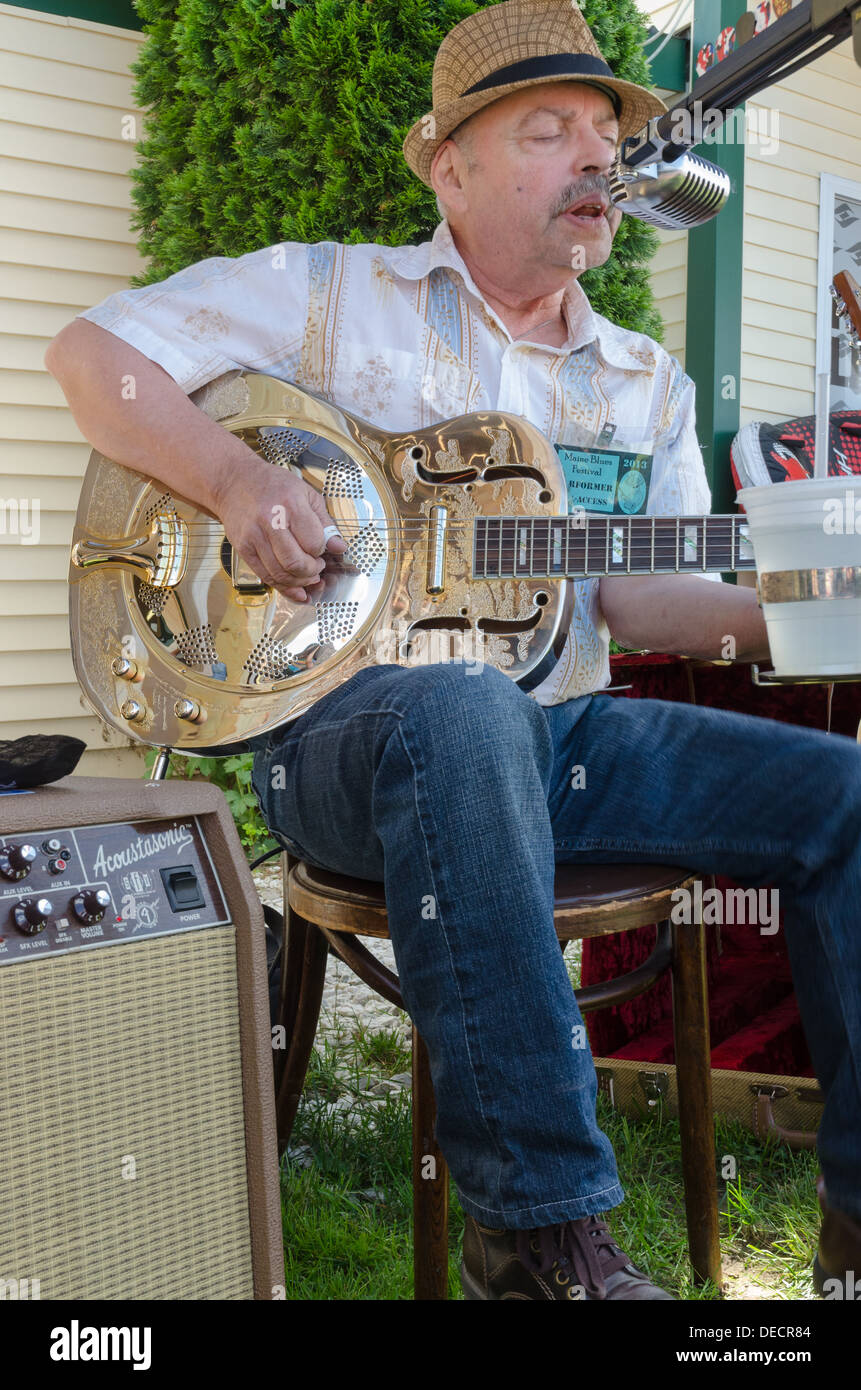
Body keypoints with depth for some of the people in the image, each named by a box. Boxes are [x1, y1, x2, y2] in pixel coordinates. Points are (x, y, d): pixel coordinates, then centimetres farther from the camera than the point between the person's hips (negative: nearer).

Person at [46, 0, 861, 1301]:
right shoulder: (334, 294, 5)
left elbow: (635, 592, 10)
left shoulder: (646, 381, 18)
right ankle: (542, 1227, -29)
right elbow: (92, 350, 3)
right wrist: (237, 478, -15)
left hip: (564, 733, 5)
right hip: (342, 723, -5)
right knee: (466, 712, -41)